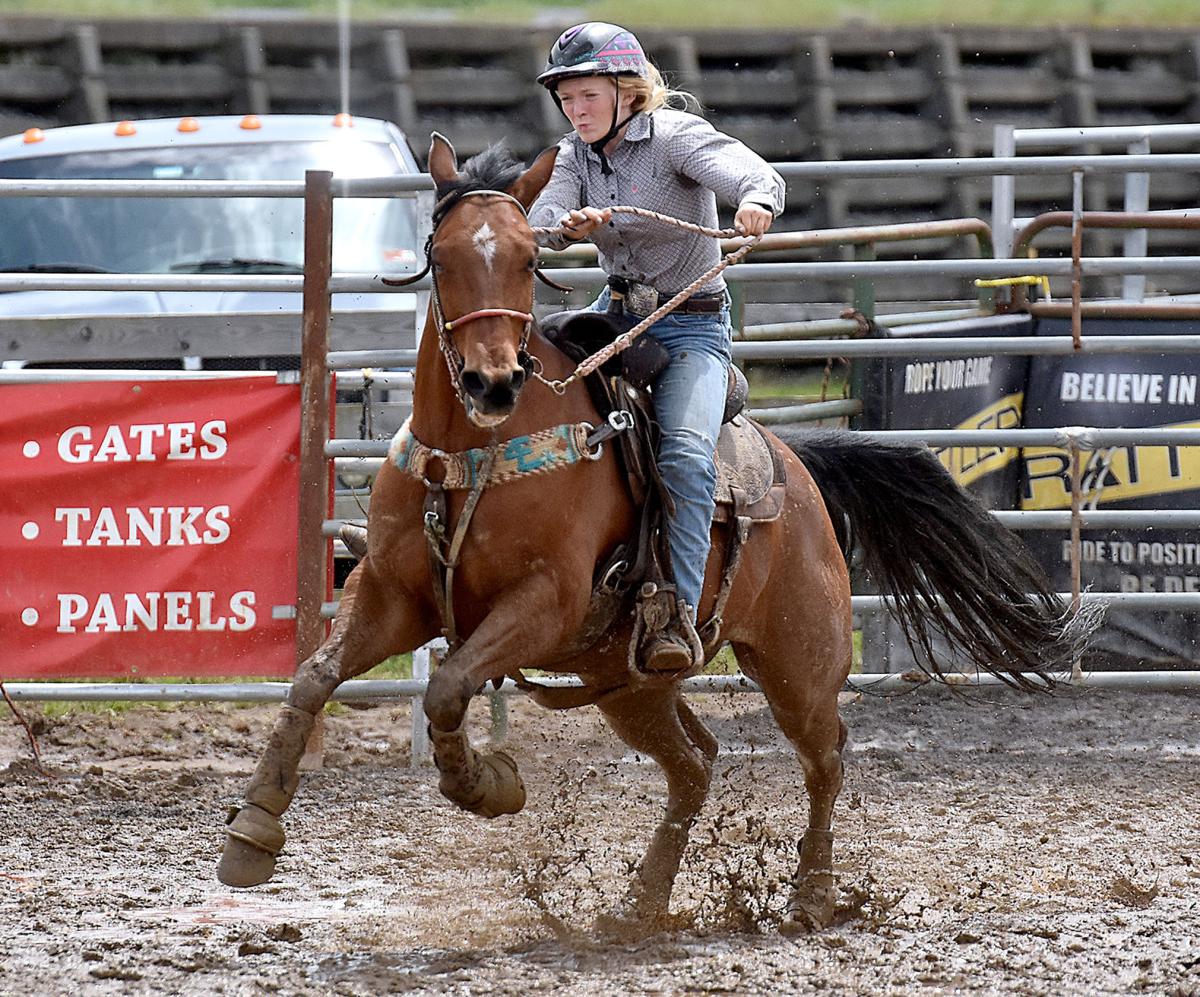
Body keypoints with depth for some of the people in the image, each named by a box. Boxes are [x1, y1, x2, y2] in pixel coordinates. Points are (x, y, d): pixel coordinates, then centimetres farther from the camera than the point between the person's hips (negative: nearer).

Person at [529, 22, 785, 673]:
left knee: (686, 454, -26)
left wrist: (755, 202, -53)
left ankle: (679, 614, -27)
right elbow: (539, 225, -8)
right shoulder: (577, 154, 5)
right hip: (617, 313, 6)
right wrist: (571, 224, -32)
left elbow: (754, 175, -28)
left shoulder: (675, 135, -13)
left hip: (692, 323, -6)